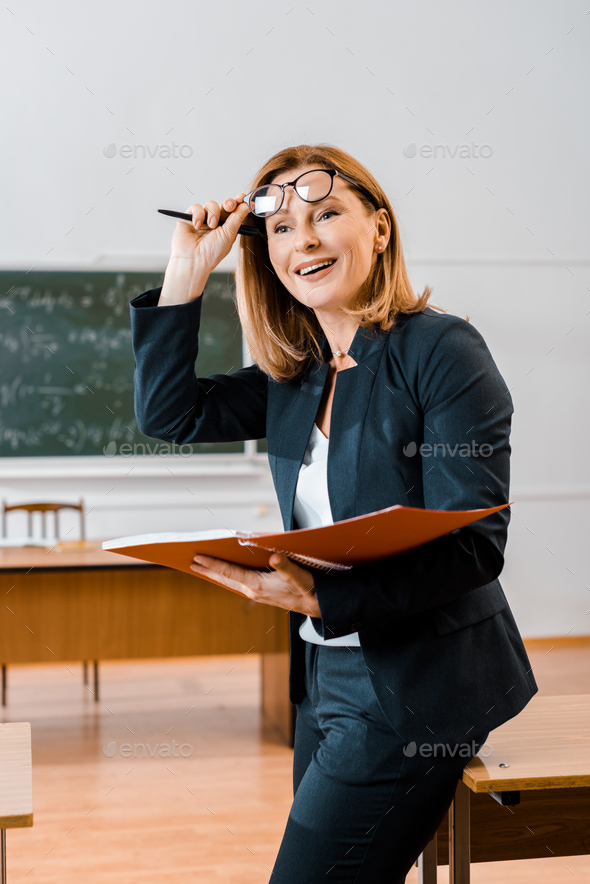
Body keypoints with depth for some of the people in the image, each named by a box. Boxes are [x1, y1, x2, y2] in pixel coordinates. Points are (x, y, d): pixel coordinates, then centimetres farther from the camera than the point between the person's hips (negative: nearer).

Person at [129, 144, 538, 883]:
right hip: (325, 677, 7)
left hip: (414, 689, -7)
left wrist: (323, 597, -30)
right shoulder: (295, 375, 8)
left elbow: (475, 542, -19)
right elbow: (168, 412, 9)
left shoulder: (440, 350, -13)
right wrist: (188, 268, 2)